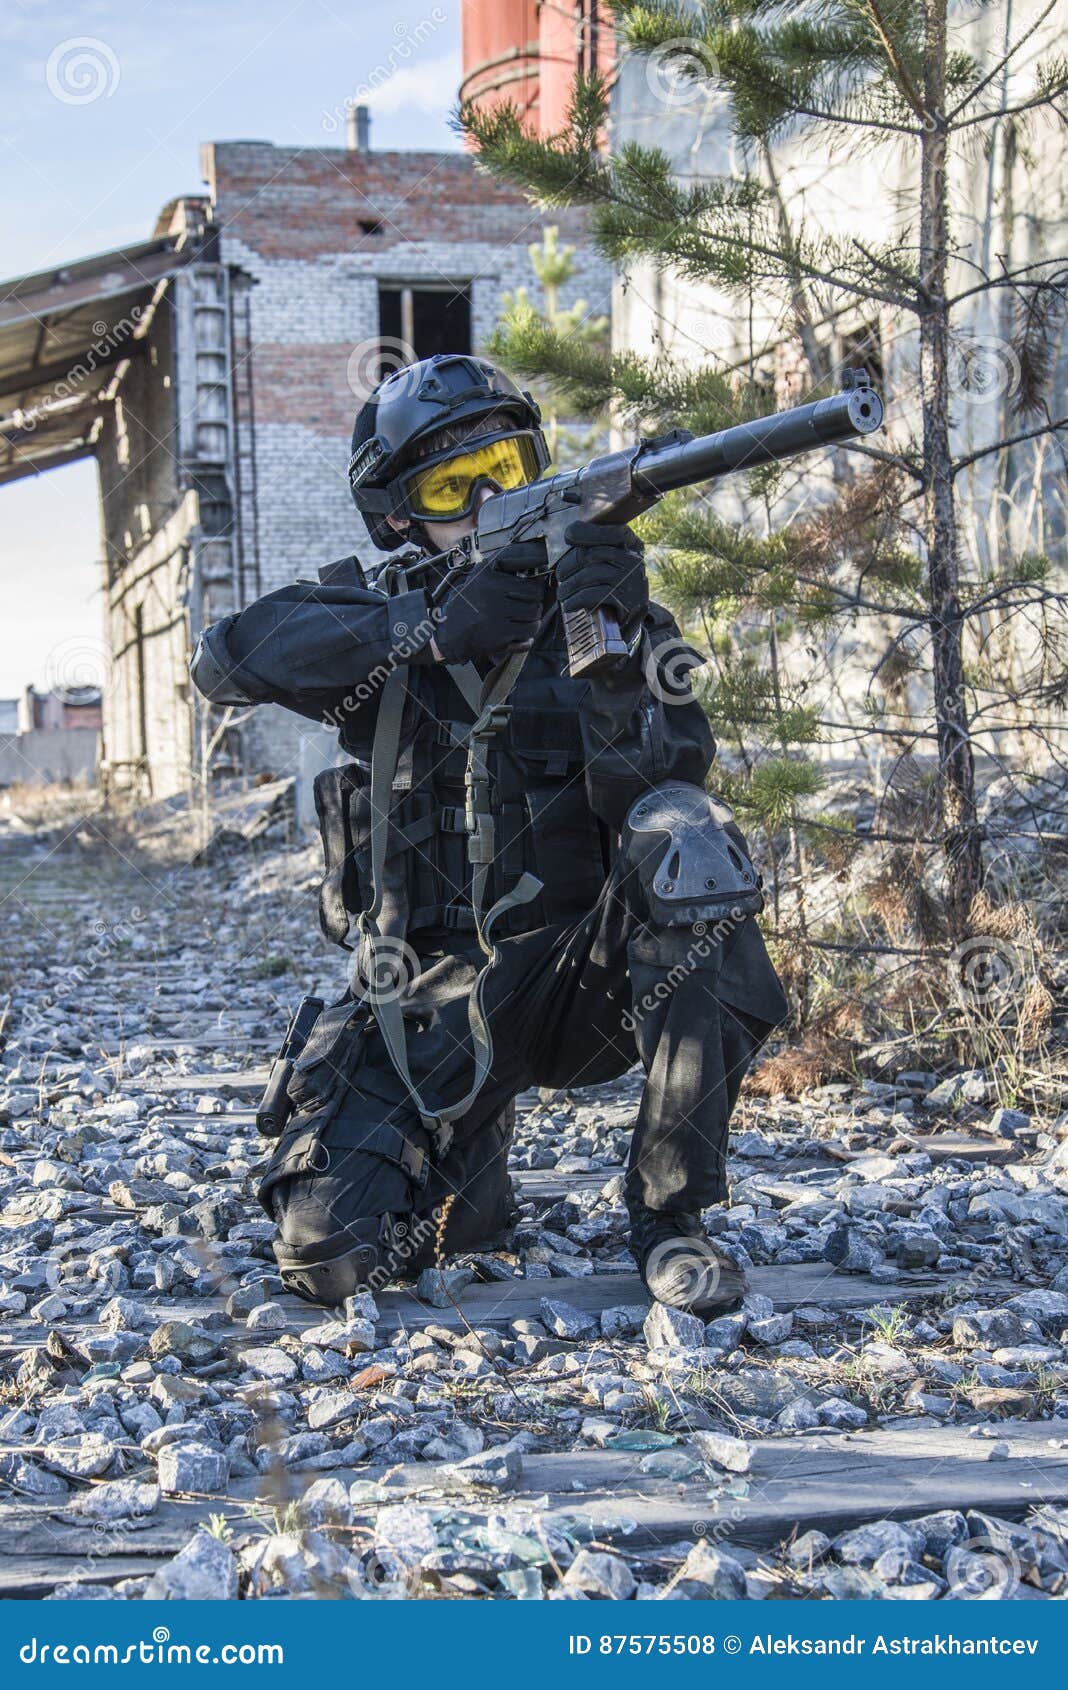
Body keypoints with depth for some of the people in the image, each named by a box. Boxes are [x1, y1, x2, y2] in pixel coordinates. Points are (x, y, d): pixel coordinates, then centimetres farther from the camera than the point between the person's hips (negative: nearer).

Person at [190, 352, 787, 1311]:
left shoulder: (601, 608, 1)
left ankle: (671, 1216, -20)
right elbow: (230, 658, -19)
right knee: (328, 1254, -18)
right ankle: (472, 1185, 19)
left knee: (688, 842, -32)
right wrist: (433, 627, -28)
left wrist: (615, 647, -32)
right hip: (435, 999, 0)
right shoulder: (374, 615, 2)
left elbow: (652, 788, -14)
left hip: (586, 973, 0)